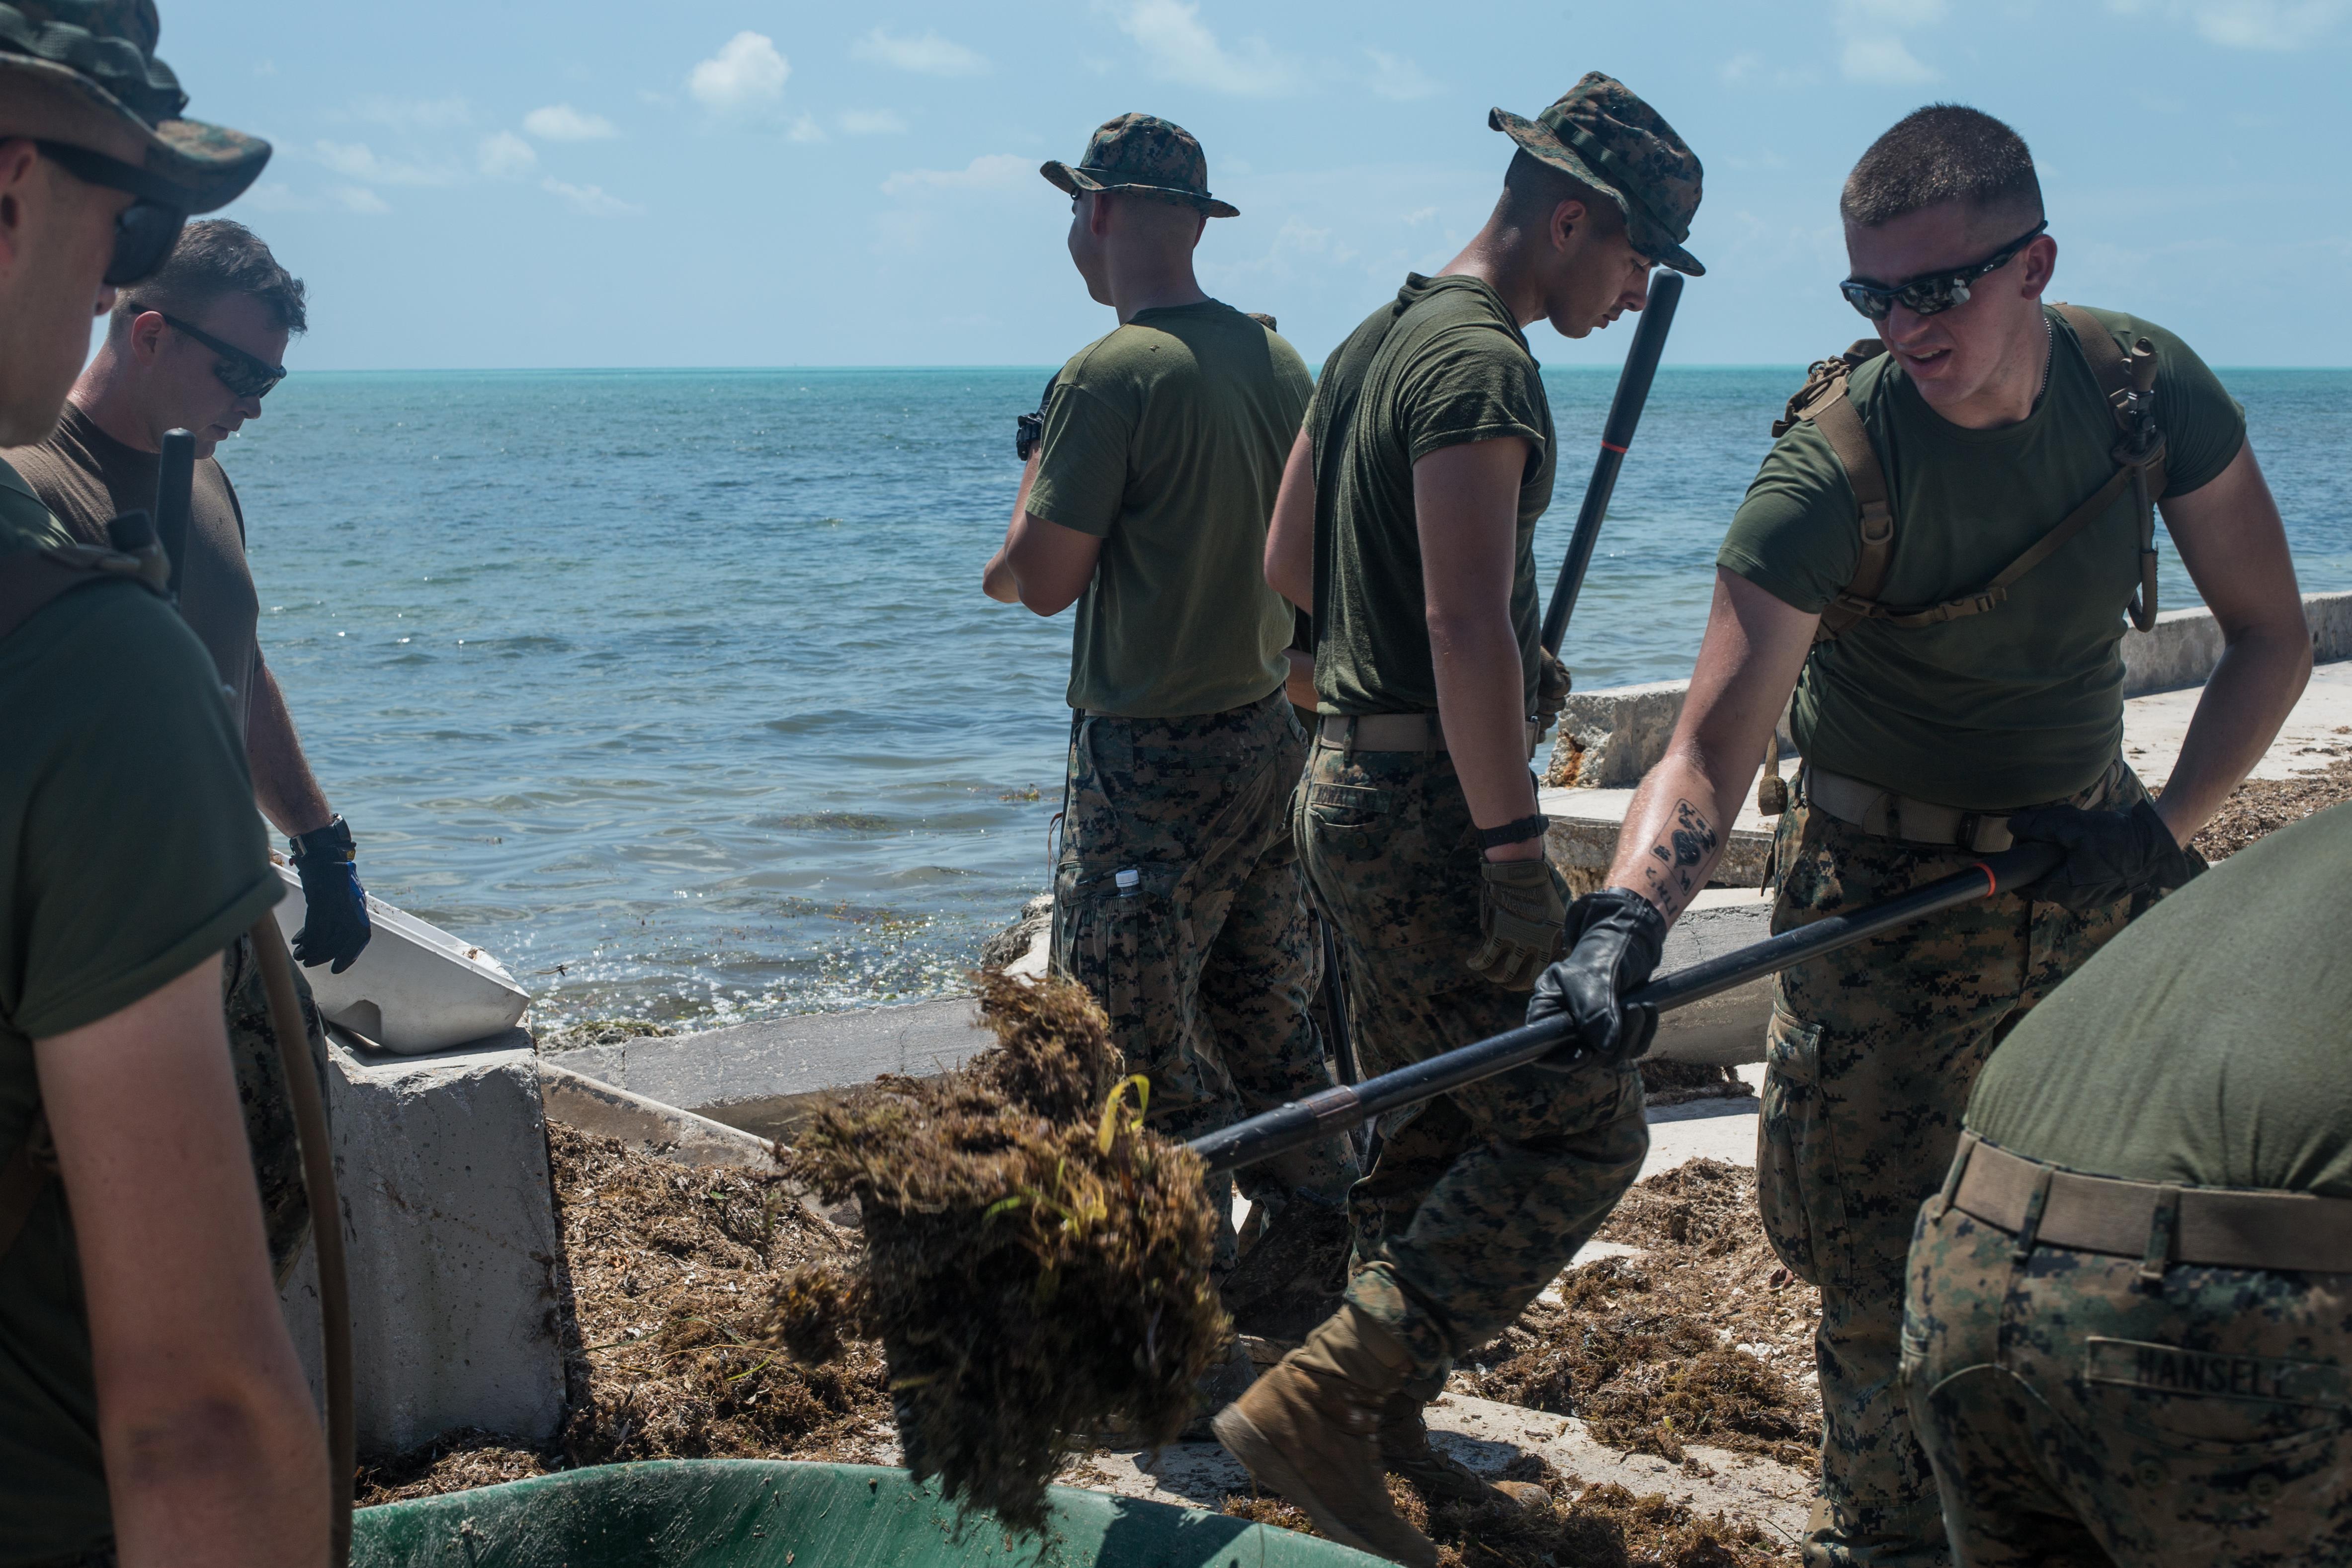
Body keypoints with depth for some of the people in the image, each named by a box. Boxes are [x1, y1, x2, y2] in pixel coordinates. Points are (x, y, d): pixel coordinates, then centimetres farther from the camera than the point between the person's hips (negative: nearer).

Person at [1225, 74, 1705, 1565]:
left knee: (1429, 1126, 18)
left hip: (1354, 778, 10)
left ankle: (1385, 1418, 28)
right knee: (1581, 1123, -6)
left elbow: (1289, 559, 22)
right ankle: (1317, 1403, -8)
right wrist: (1516, 851, -25)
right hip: (1427, 808, -10)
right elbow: (1467, 625, -25)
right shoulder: (1482, 363, -16)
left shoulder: (1378, 337, 14)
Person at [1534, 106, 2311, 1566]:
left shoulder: (2149, 387, -9)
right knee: (1873, 1255, -2)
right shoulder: (1831, 468, -22)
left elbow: (2272, 637, 2)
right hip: (1886, 891, -3)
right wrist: (1626, 919, -43)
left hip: (2096, 875, 4)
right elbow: (1711, 749, -27)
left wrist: (2164, 823, -7)